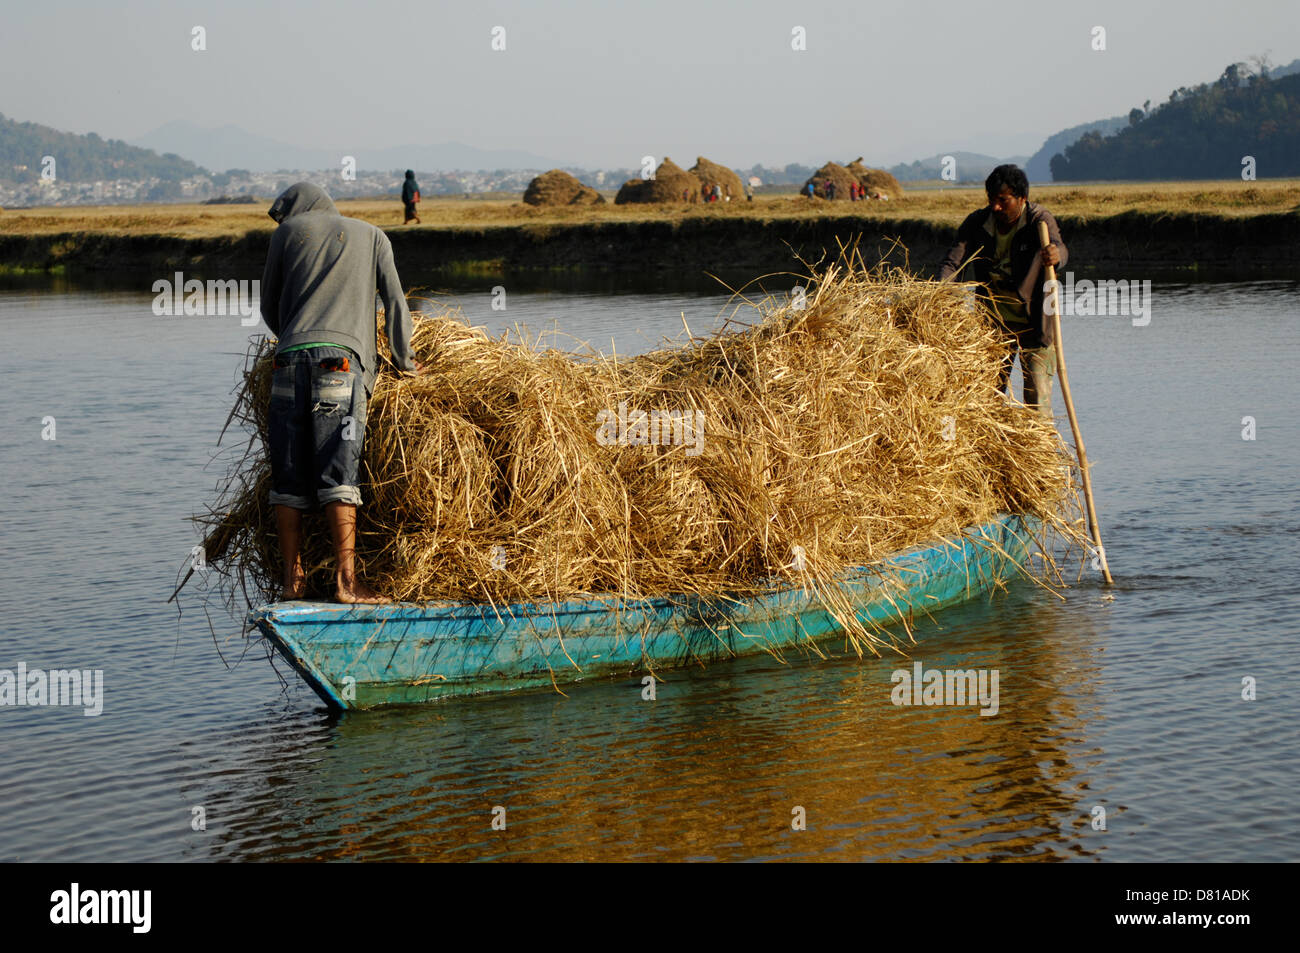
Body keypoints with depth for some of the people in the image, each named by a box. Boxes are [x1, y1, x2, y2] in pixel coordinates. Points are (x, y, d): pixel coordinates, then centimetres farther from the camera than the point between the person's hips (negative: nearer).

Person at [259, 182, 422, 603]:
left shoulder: (288, 231, 20)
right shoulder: (371, 236, 21)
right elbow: (395, 302, 15)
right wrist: (404, 362, 25)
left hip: (290, 358, 1)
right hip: (340, 362, -1)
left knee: (288, 477, 4)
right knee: (338, 475, -9)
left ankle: (292, 580, 2)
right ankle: (345, 580, -19)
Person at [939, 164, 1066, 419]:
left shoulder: (1039, 220, -13)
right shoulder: (977, 223, -4)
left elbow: (1059, 248, -32)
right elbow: (953, 261, -10)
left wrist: (1056, 256, -58)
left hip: (1033, 322, -3)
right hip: (994, 322, 3)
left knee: (1037, 399, -8)